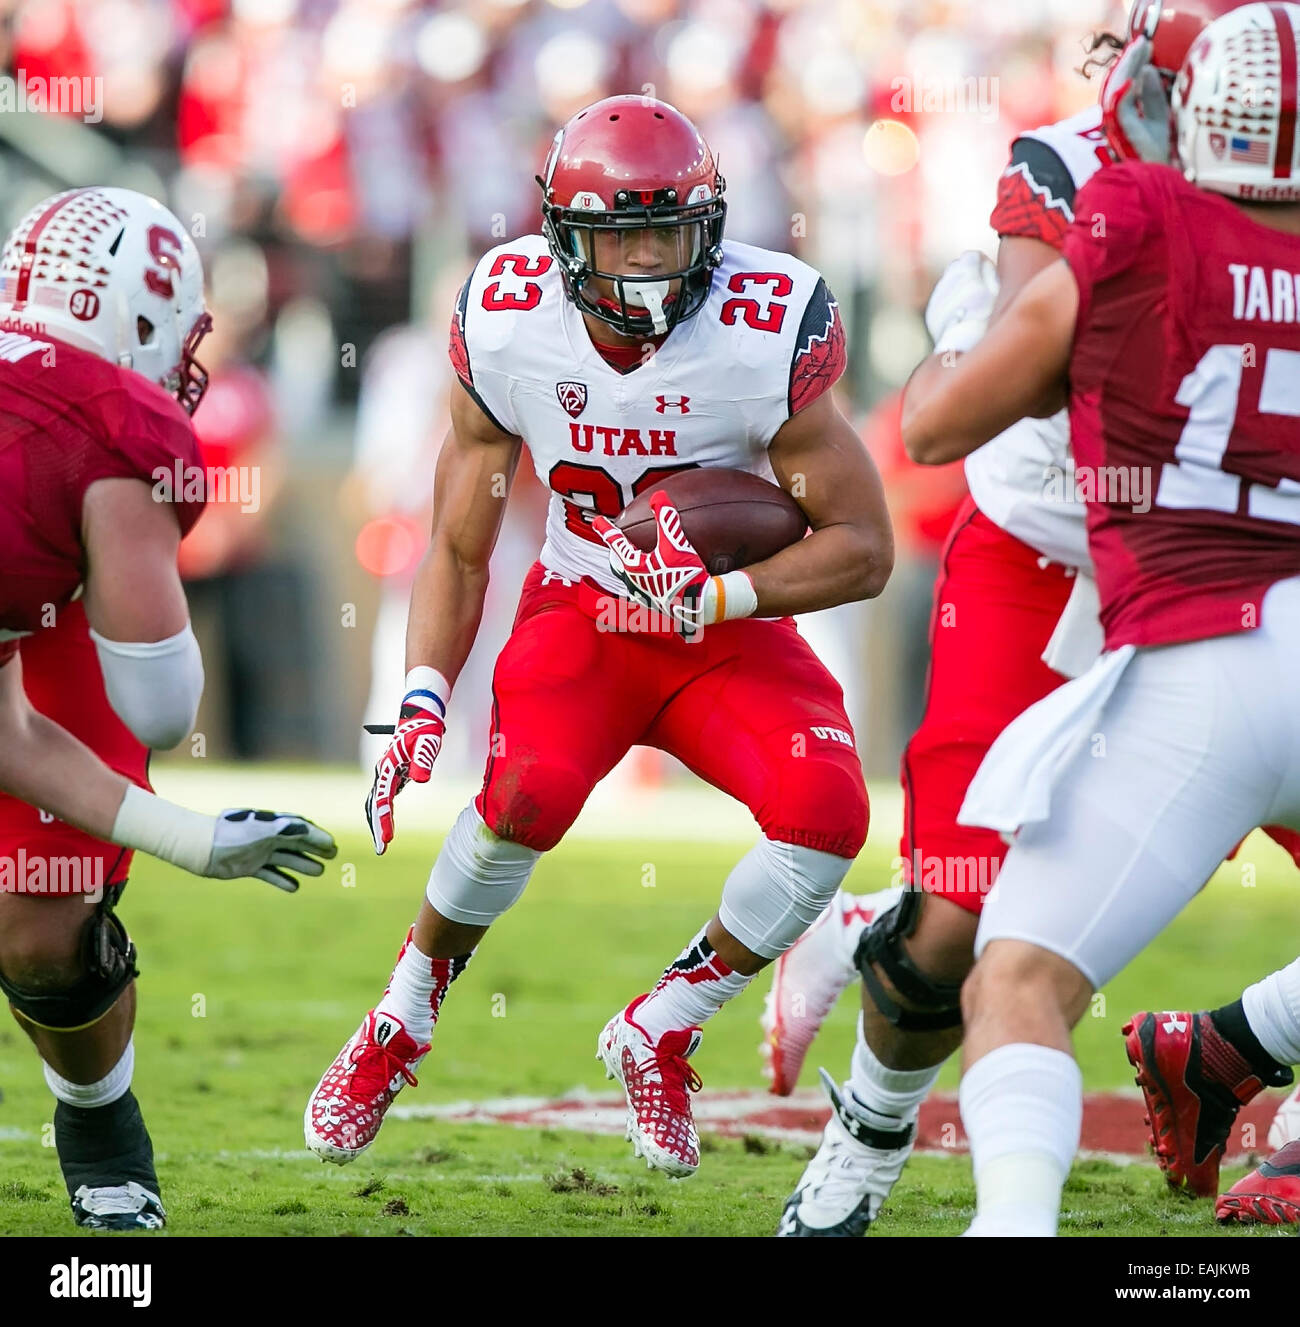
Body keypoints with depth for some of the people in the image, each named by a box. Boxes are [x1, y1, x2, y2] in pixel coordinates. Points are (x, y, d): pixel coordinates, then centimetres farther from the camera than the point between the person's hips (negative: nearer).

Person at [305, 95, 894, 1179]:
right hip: (584, 613, 0)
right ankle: (401, 1026, -2)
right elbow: (458, 553, -1)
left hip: (736, 631, 0)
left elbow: (863, 547, -15)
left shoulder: (769, 335, -23)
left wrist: (713, 597, -29)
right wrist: (421, 702, -14)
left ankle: (658, 1033, -1)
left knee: (826, 814, -27)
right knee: (530, 791, -31)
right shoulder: (507, 326, -14)